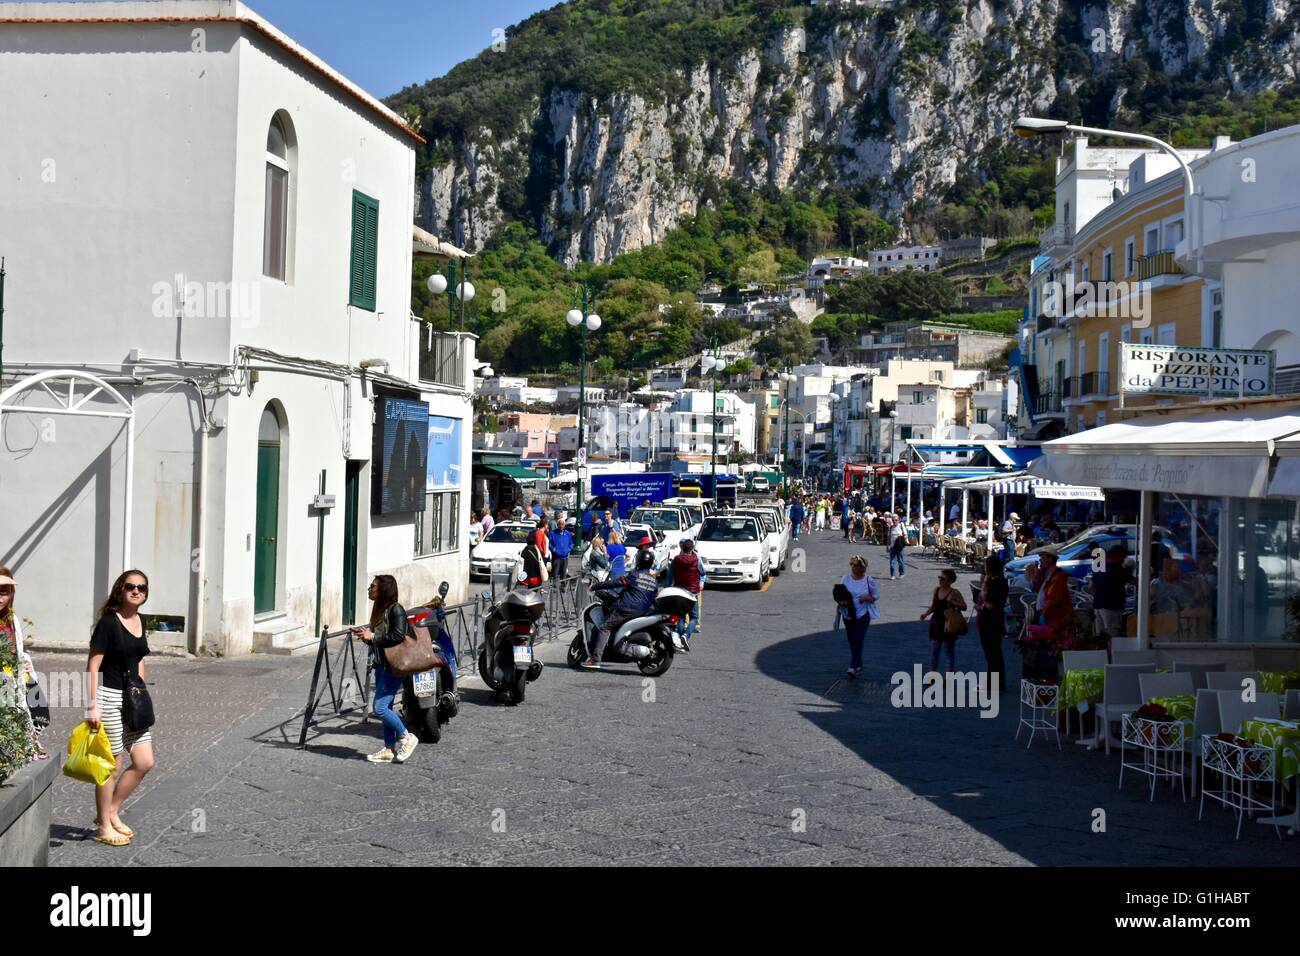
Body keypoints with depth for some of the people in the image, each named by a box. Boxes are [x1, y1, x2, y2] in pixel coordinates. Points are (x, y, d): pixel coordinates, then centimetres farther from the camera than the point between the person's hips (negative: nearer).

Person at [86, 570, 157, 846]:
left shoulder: (139, 620, 9)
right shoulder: (108, 622, -12)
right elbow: (92, 666, -12)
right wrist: (93, 706, -16)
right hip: (109, 697, -7)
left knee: (144, 762, 6)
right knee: (112, 766, 1)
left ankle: (112, 812, 22)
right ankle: (103, 826, 16)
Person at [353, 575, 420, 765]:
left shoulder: (395, 609, -13)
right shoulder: (379, 609, 14)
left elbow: (398, 636, -23)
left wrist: (372, 637, -19)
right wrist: (364, 634, 5)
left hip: (393, 666, -10)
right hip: (381, 665, 10)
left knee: (380, 707, -13)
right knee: (385, 707, 10)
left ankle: (406, 737, 1)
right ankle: (390, 749, 16)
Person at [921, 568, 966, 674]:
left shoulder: (954, 593, -11)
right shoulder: (936, 590, 5)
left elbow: (964, 607, -9)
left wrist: (953, 603, -24)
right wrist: (926, 613, -5)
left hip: (948, 625, -5)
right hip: (936, 623, 5)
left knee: (950, 651, 5)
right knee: (934, 650, 11)